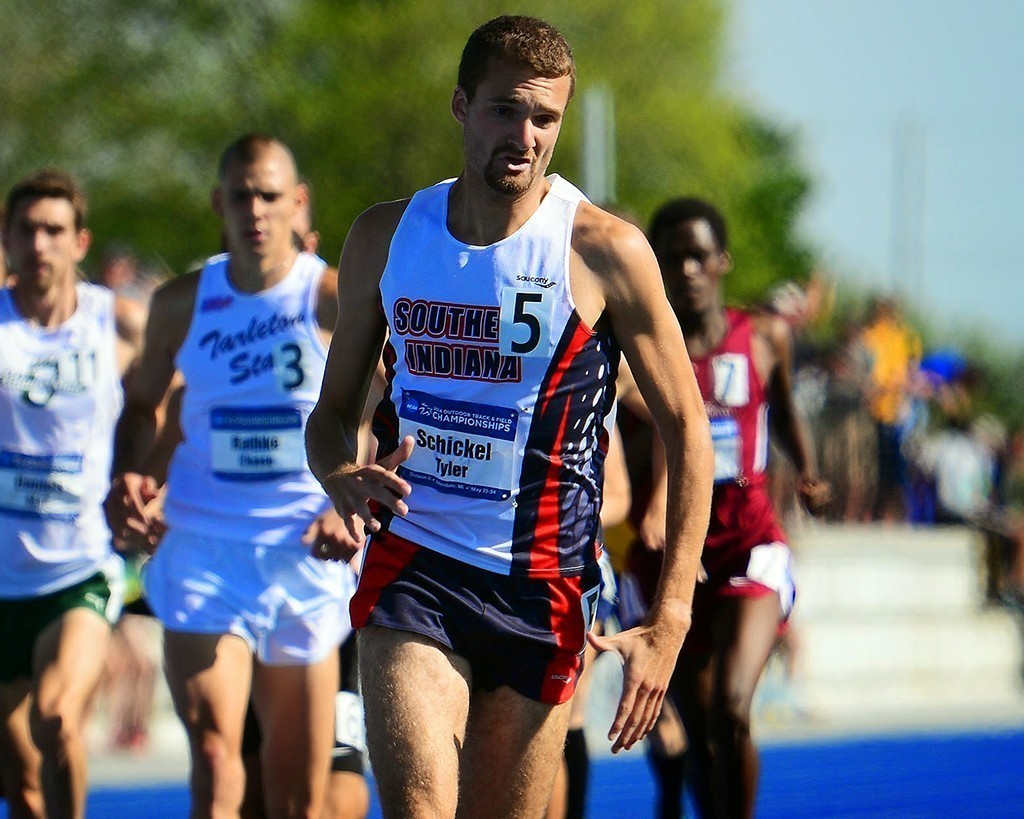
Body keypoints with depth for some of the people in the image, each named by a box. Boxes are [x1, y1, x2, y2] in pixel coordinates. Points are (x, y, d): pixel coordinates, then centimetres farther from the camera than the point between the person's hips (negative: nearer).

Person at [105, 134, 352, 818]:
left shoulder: (334, 300, -3)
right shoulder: (183, 304, 5)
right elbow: (143, 402, 21)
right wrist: (129, 478, 2)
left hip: (305, 555, 0)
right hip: (203, 551, 1)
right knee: (213, 760, -17)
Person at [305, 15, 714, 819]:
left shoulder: (606, 251, -6)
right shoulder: (386, 237, 5)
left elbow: (687, 429, -2)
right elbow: (334, 408, 16)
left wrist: (669, 621, -9)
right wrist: (343, 479, -9)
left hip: (542, 586, -1)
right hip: (411, 568, 1)